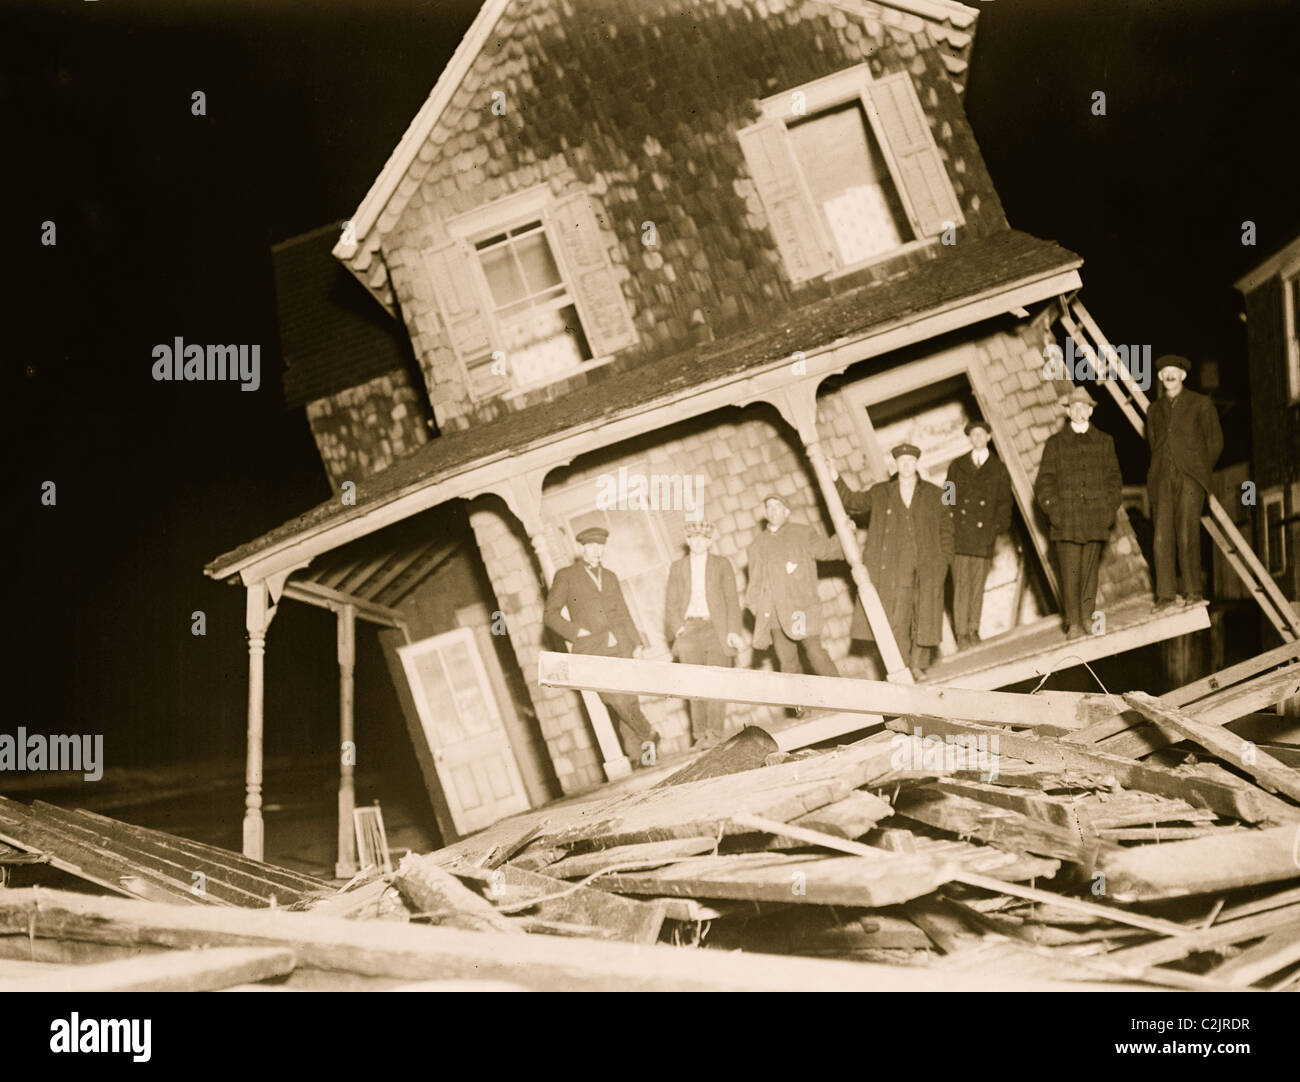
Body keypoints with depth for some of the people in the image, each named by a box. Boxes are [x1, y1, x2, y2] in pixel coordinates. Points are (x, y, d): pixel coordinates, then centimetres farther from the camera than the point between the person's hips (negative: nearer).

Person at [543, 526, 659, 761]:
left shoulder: (610, 577, 20)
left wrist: (637, 642, 12)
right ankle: (648, 736, -3)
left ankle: (637, 750, 7)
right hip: (591, 650, -4)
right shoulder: (566, 576, 6)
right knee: (616, 698, -17)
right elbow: (550, 615, 3)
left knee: (629, 699, -3)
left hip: (619, 646, 4)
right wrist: (577, 632, -7)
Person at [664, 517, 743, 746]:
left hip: (717, 628, -1)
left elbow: (732, 600, 5)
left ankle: (715, 733, -8)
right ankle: (700, 736, -1)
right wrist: (678, 629, -5)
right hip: (689, 629, 1)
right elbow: (671, 603, 10)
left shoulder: (721, 564, 11)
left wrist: (733, 631, -5)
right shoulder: (677, 567, 15)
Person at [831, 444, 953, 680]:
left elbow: (946, 529, 10)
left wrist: (943, 561, 0)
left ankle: (918, 666, 8)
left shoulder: (933, 494, 11)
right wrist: (836, 480, -11)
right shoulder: (880, 494, 12)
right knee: (896, 619, -8)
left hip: (926, 567, 1)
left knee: (923, 618, -1)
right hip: (895, 567, 0)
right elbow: (853, 502, 3)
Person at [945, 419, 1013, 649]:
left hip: (984, 535, 0)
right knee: (961, 583, -6)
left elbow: (1004, 501, 11)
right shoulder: (957, 466, 15)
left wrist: (998, 526, -2)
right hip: (959, 533, 0)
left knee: (978, 584, 2)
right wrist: (947, 524, 1)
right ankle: (961, 633, -6)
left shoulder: (998, 469, 13)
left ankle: (973, 630, 12)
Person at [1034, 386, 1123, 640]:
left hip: (1096, 520, 2)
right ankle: (1073, 624, -6)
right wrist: (1053, 509, -6)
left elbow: (1114, 478, 14)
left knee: (1090, 571, 3)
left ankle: (1086, 619, 8)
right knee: (1070, 573, -7)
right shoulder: (1055, 443, 10)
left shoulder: (1104, 442, 15)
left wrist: (1110, 509, 1)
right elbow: (1044, 482, 7)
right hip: (1066, 519, -2)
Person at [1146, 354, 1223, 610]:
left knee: (1187, 534, -12)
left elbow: (1215, 441, 10)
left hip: (1190, 477, -3)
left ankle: (1193, 590, -5)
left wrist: (1199, 470, 11)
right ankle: (1166, 594, -6)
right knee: (1162, 535, -6)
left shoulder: (1201, 404, 8)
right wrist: (1161, 473, 14)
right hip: (1163, 479, 3)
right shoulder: (1155, 409, 20)